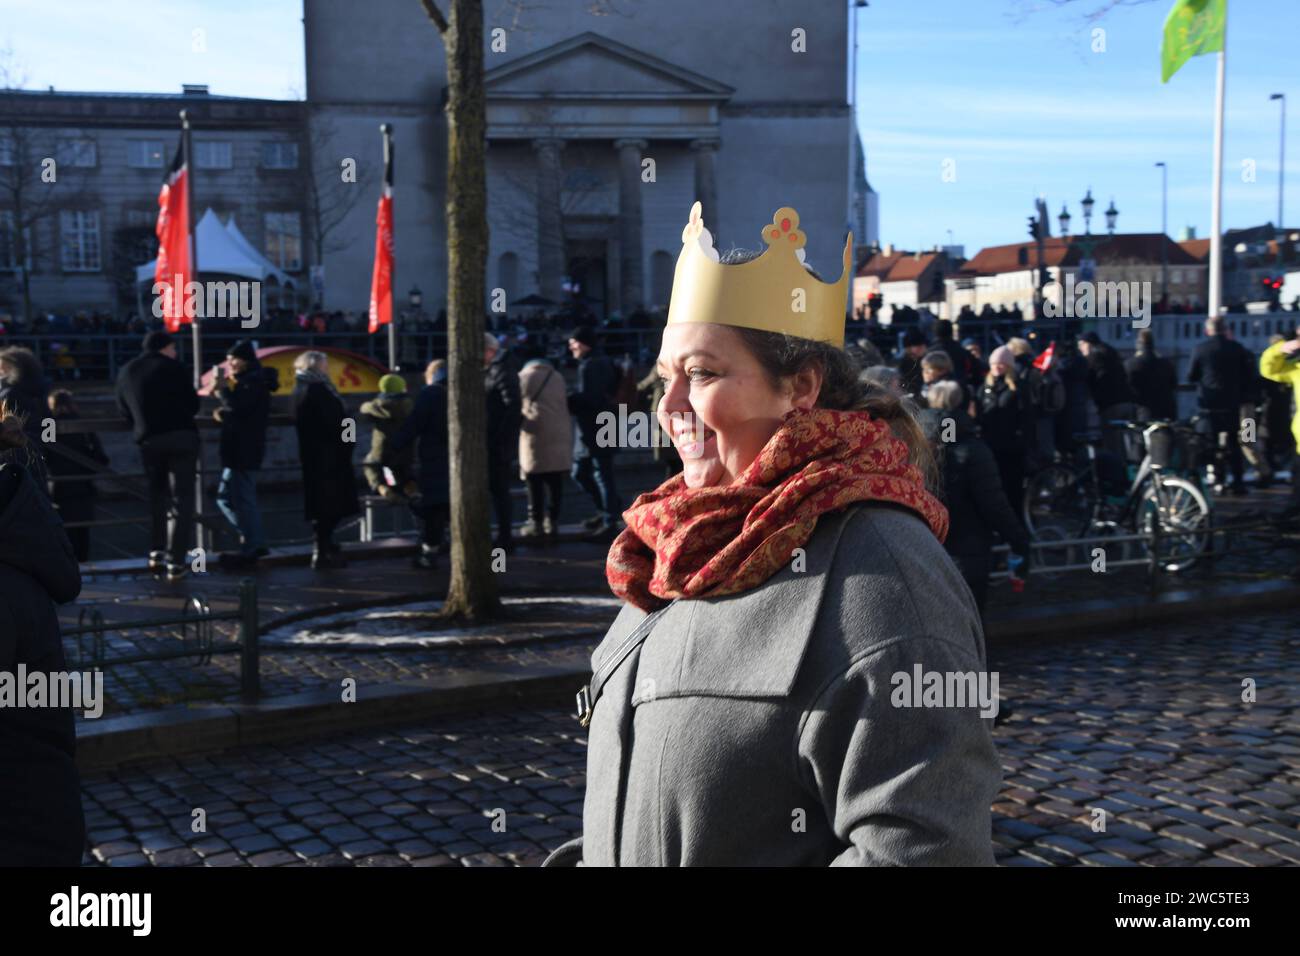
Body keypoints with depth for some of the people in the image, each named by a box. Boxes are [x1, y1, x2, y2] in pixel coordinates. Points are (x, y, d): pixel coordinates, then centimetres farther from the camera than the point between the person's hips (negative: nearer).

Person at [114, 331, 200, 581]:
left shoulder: (126, 372, 12)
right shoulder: (173, 367, -3)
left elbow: (124, 411, 14)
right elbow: (193, 405, -1)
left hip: (148, 441, 5)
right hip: (182, 436, -4)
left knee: (157, 495, 22)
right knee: (181, 499, -2)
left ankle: (156, 552, 20)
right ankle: (176, 562, -6)